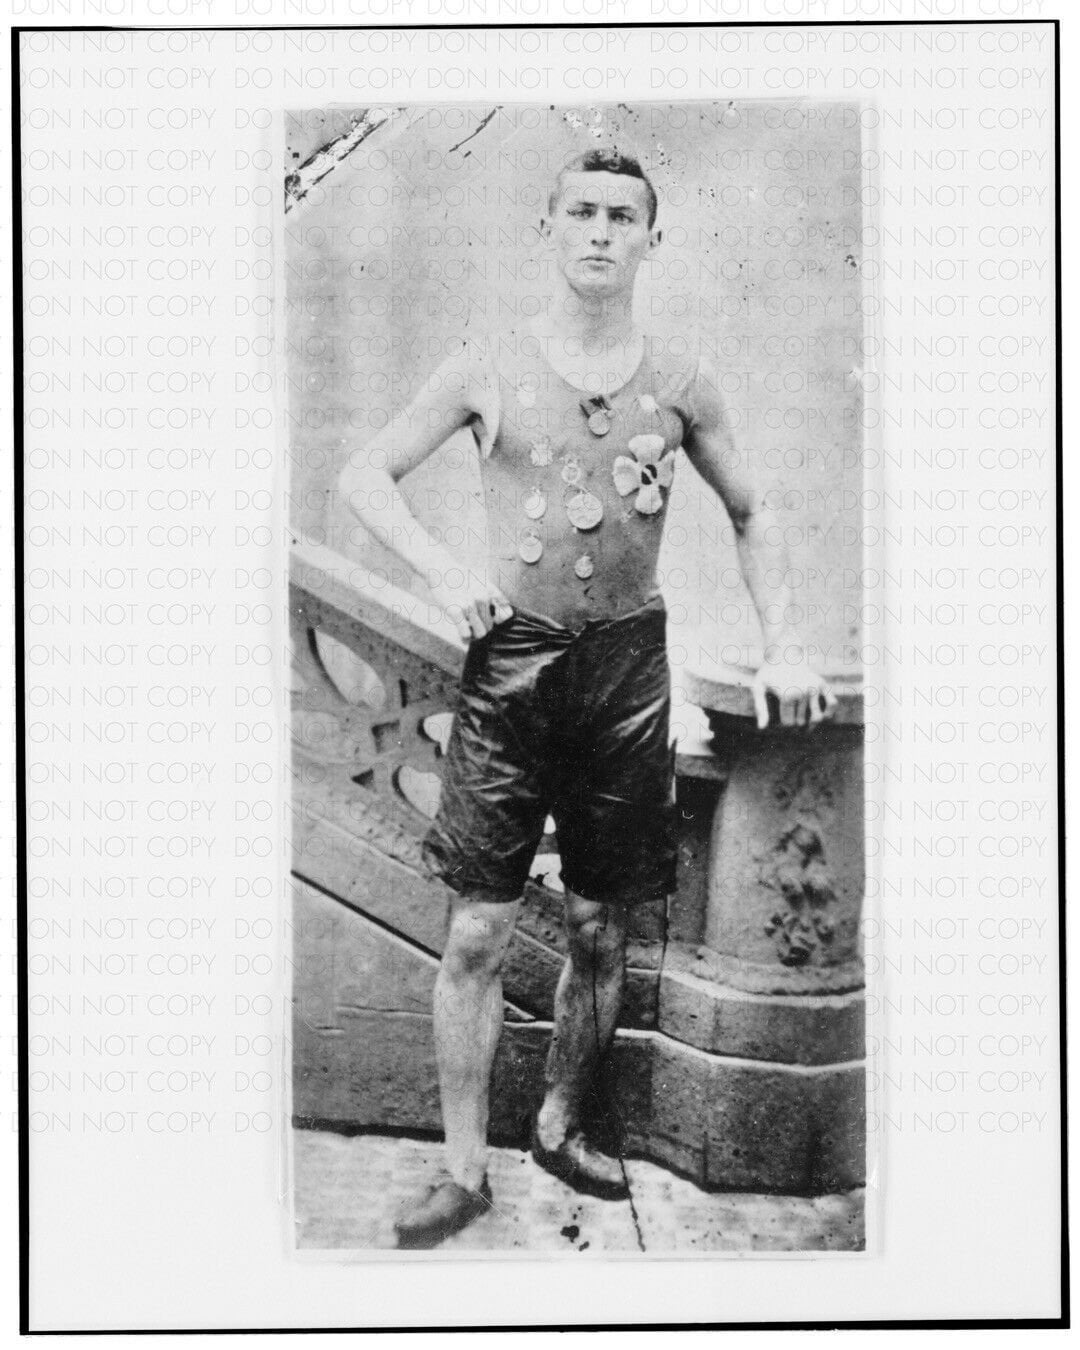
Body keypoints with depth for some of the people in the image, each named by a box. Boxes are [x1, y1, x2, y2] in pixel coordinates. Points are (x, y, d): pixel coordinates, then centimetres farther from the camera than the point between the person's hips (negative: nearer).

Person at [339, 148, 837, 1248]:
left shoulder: (679, 384, 4)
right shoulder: (489, 370, 1)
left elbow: (750, 514, 17)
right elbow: (364, 477, 6)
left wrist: (782, 644, 7)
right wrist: (443, 572, -10)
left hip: (629, 664, 2)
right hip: (511, 660, -1)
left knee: (601, 928, 10)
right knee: (478, 932, -1)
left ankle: (560, 1125, 30)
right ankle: (465, 1169, 13)